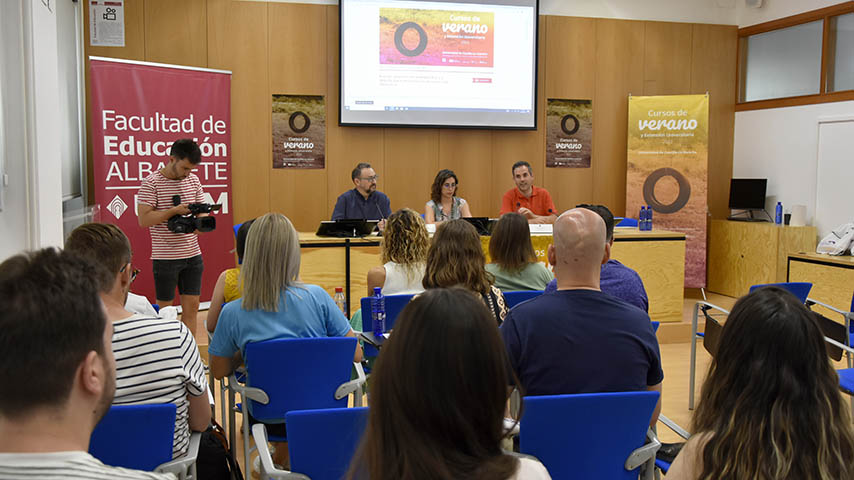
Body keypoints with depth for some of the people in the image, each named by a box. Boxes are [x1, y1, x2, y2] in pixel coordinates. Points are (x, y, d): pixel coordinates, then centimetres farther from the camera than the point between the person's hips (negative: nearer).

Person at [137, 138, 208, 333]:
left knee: (191, 307, 7)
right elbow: (144, 219, -15)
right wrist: (175, 210, -22)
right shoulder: (151, 182, -9)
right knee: (165, 310, 6)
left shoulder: (193, 180, 8)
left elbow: (202, 210, 10)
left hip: (193, 256, 5)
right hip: (165, 257, -5)